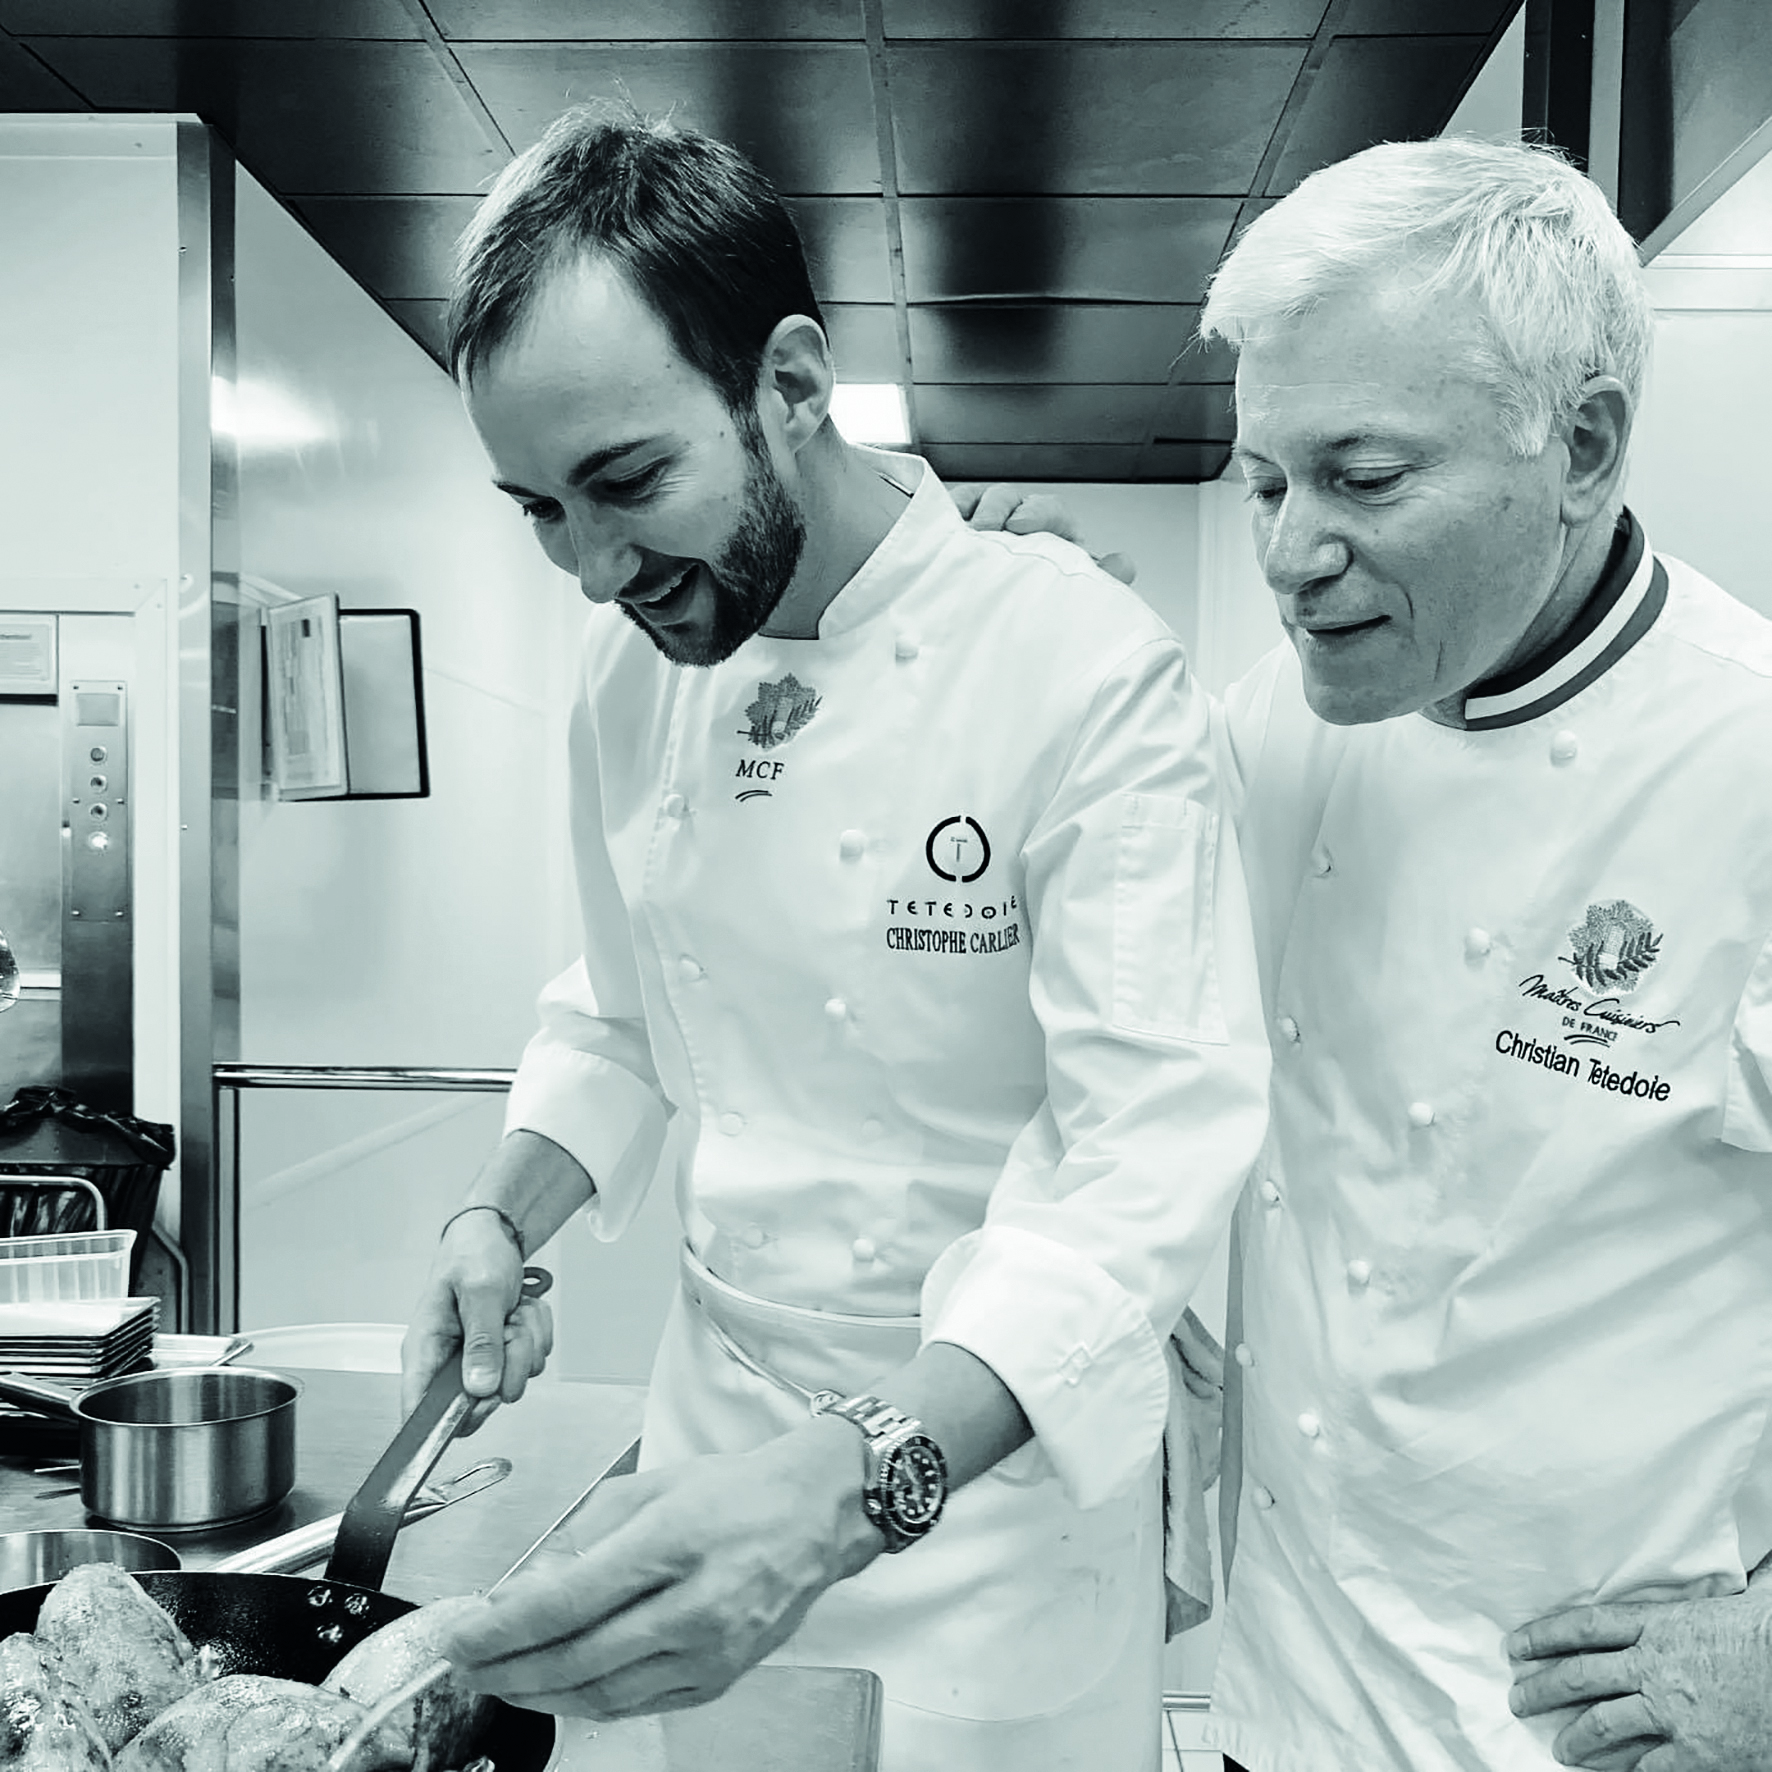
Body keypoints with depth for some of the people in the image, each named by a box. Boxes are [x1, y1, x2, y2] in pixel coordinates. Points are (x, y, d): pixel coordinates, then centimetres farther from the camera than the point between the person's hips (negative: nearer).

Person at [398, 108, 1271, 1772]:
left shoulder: (1089, 675, -21)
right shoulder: (631, 666, -1)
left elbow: (1156, 1153, -25)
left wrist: (856, 1486, -37)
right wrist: (503, 1219, -5)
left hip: (995, 1459, -5)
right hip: (714, 1414, 5)